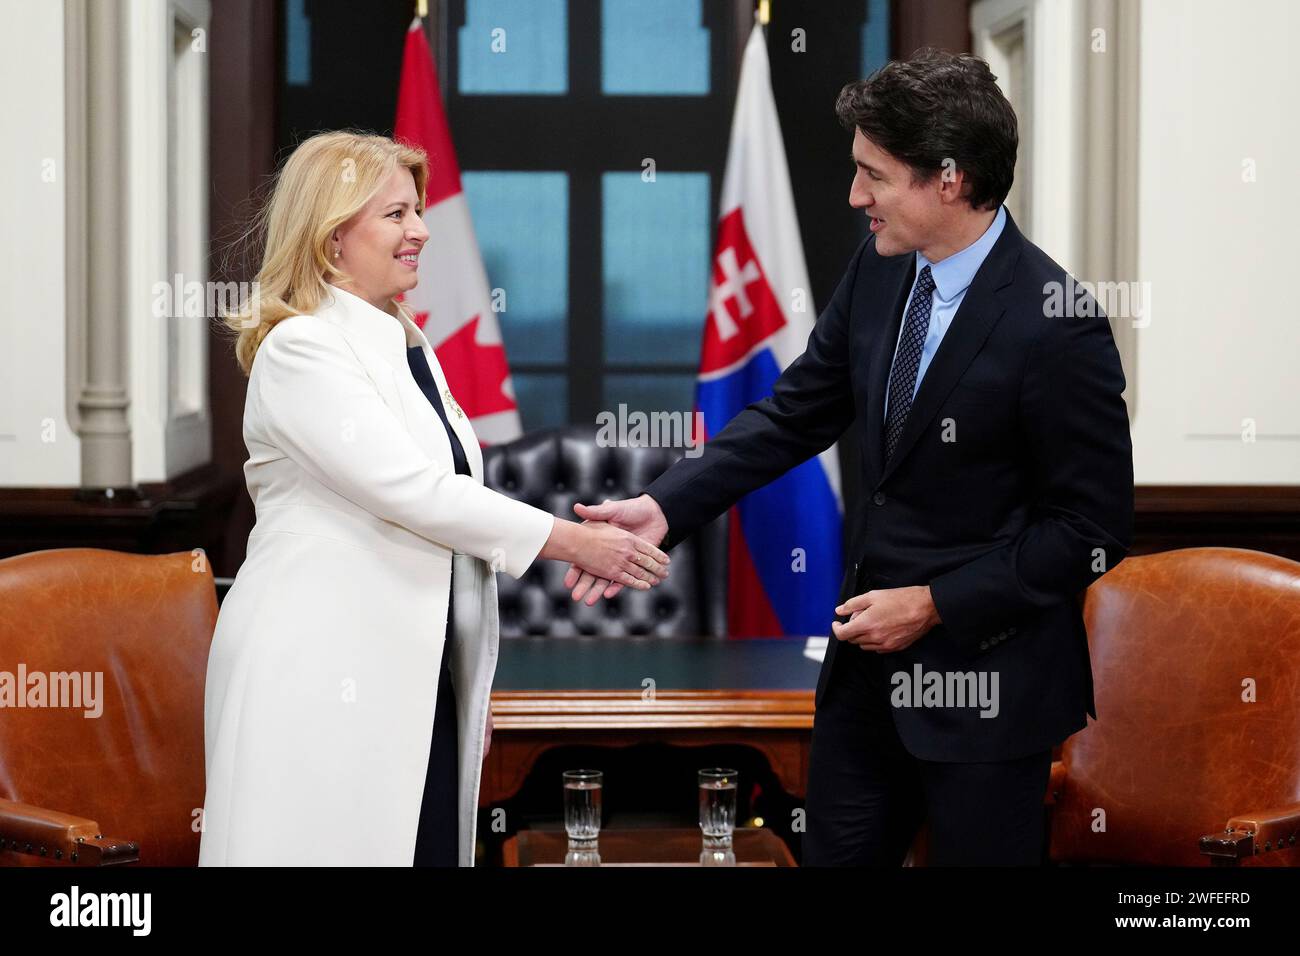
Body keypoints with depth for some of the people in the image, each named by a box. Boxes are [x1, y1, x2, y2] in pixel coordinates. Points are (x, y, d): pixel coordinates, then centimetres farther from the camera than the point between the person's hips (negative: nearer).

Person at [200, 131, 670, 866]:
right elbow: (410, 490, -18)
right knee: (334, 849, -5)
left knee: (430, 845, 5)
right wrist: (571, 541, -15)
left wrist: (470, 687, 19)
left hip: (416, 678, 8)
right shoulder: (301, 350, -10)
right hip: (323, 678, -8)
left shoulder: (407, 347, 16)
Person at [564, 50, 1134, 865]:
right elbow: (794, 415, 7)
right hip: (870, 650, 7)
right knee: (836, 853, 18)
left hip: (986, 671, -7)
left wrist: (935, 606, -16)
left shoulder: (1057, 327, -22)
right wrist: (663, 509, -4)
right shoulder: (878, 274, -1)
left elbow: (1093, 525, -16)